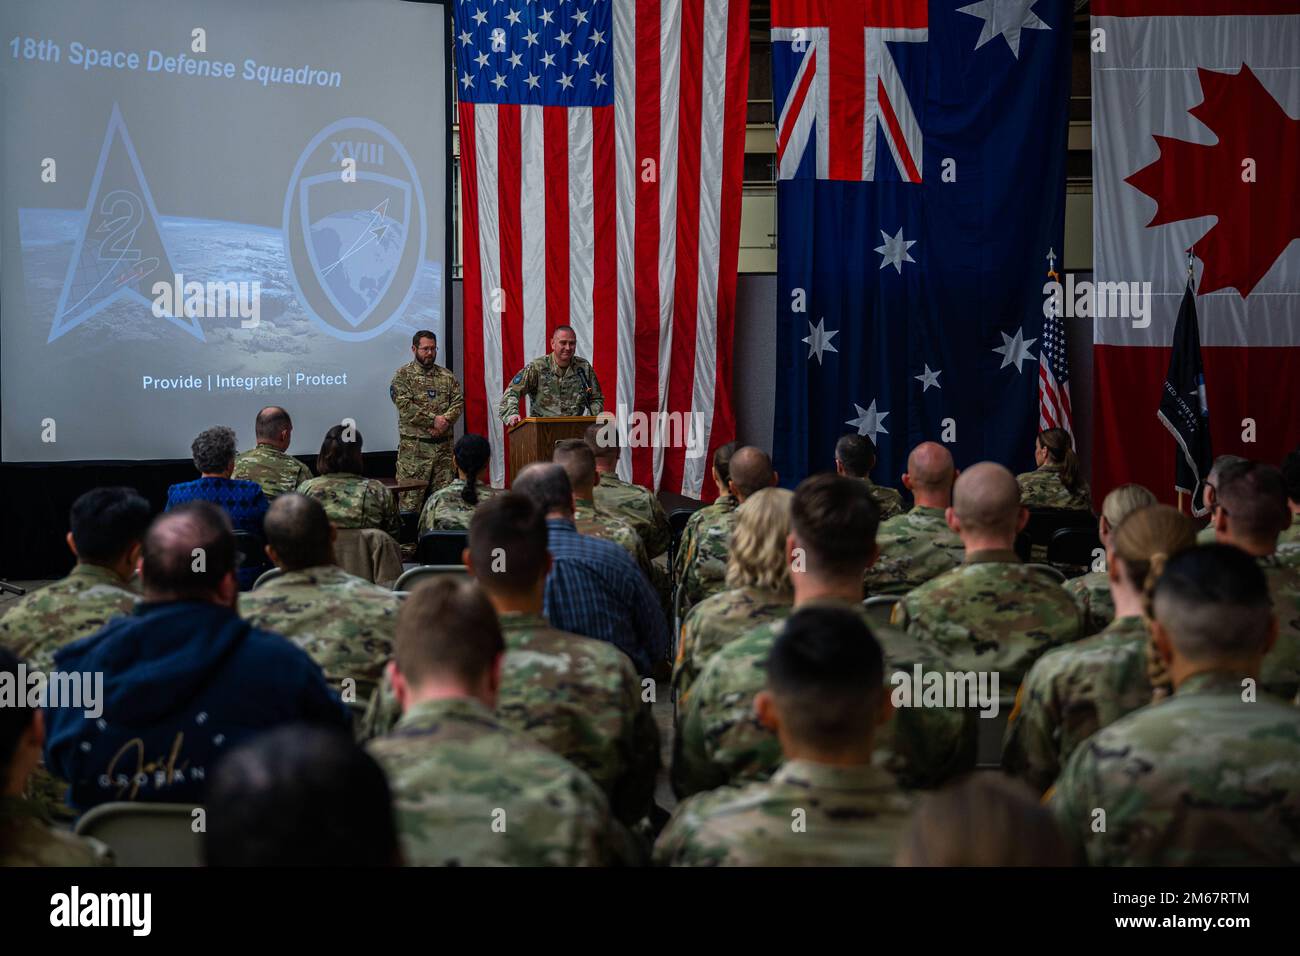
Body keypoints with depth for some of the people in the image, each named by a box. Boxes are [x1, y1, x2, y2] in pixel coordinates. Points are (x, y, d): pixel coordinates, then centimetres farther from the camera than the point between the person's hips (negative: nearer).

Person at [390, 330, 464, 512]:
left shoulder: (446, 376, 14)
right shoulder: (403, 375, 0)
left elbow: (459, 402, 5)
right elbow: (405, 406, -12)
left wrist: (445, 421, -13)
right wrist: (434, 419, -16)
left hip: (443, 444, 4)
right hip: (414, 447, -4)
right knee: (410, 499, -6)